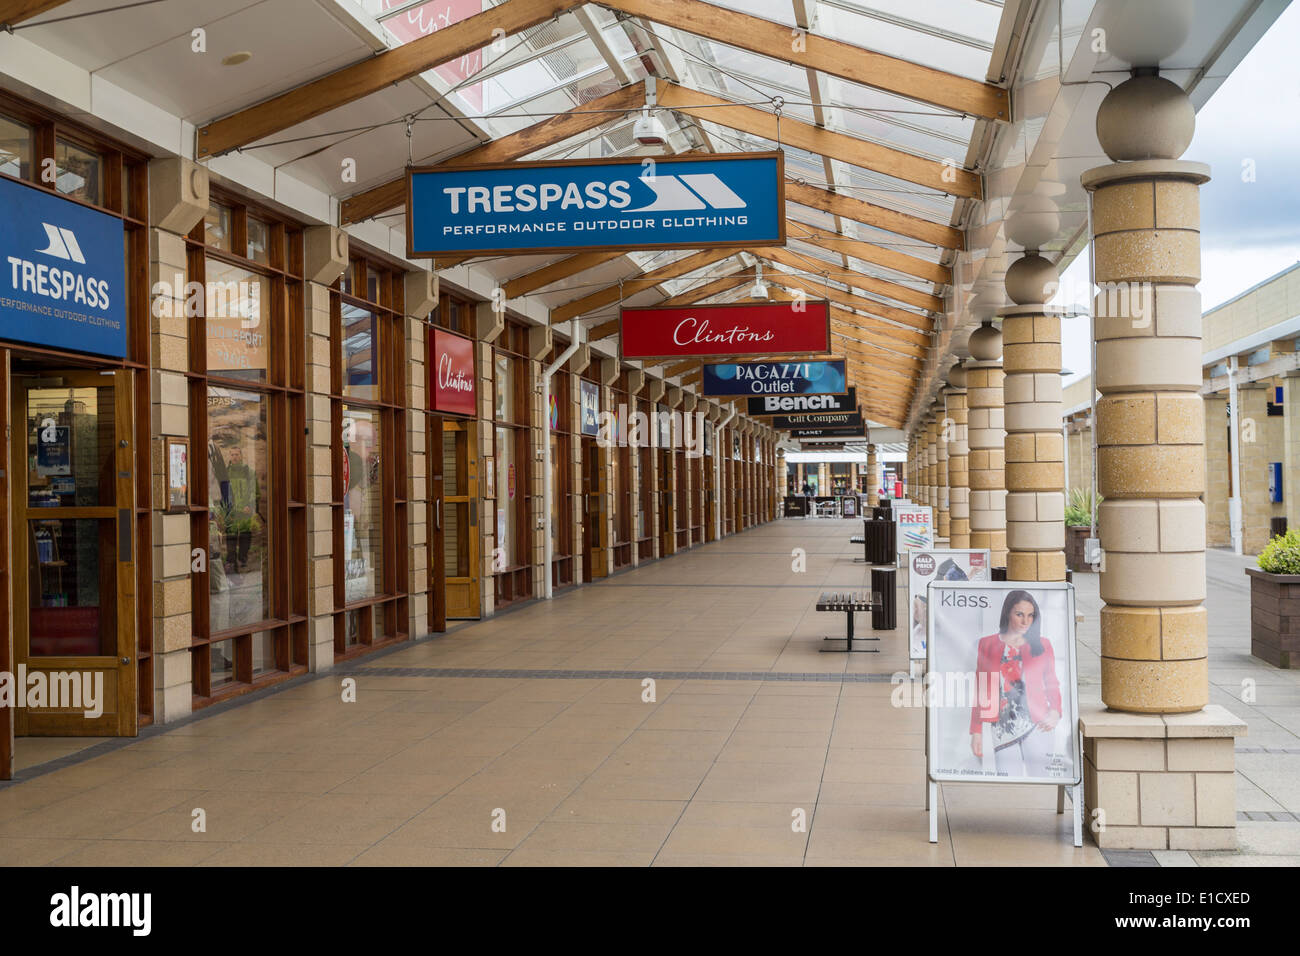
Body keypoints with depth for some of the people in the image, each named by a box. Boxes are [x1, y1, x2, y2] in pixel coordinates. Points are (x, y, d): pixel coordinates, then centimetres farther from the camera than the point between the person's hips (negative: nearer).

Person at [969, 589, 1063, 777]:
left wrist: (1055, 712, -7)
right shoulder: (987, 645, 8)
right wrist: (976, 732, 3)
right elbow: (980, 690, 8)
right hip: (1003, 730, 0)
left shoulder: (1042, 645, 9)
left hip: (1037, 726, 0)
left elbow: (1052, 684, 14)